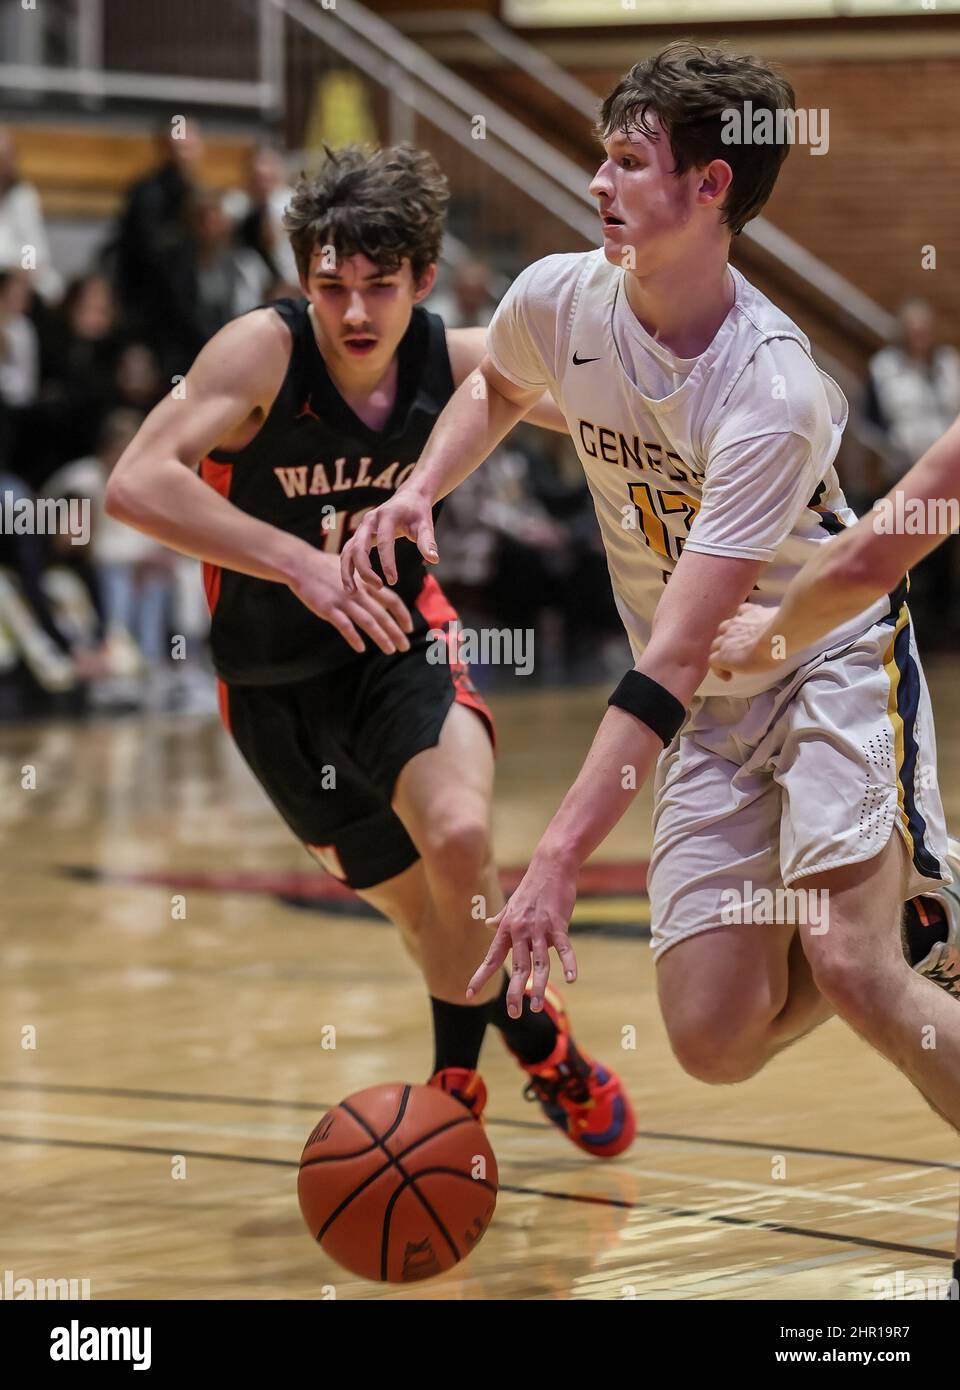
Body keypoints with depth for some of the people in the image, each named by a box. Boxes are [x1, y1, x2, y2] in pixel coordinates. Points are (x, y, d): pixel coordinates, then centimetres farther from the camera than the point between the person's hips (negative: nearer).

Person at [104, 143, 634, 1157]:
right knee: (430, 915, 7)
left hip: (401, 644, 1)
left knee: (459, 837, -27)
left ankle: (457, 1083, -6)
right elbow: (136, 484, -39)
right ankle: (534, 1040, 38)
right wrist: (300, 563, -47)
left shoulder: (454, 364, -14)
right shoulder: (262, 352, -25)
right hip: (275, 684, -1)